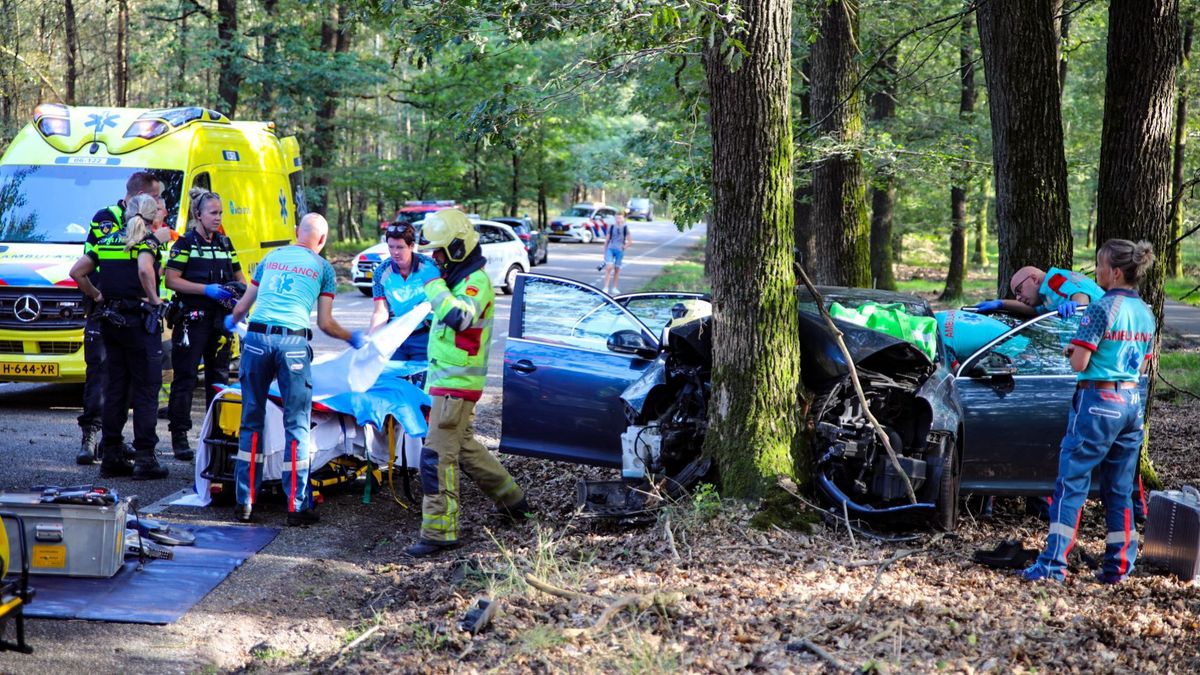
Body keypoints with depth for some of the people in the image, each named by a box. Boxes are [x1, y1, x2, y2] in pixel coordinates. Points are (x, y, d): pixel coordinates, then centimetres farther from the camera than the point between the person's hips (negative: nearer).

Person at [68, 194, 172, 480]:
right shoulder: (147, 242, -8)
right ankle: (145, 458, -3)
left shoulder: (107, 241, 10)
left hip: (111, 323, 6)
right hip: (140, 321, -6)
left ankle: (111, 456, 13)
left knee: (114, 389, 11)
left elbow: (77, 272, 8)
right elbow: (145, 270, -29)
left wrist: (97, 296, 15)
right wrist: (153, 297, -15)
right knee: (146, 391, -1)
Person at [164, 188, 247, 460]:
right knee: (185, 378, -4)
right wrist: (207, 289, -18)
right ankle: (179, 436, -3)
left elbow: (239, 277, 21)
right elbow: (171, 280, -10)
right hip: (192, 318, -6)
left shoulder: (225, 243, 14)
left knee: (219, 376, 9)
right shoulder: (185, 243, -3)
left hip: (221, 318, 6)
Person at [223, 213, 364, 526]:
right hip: (292, 342, -3)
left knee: (251, 420, 11)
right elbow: (325, 324, 12)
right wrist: (353, 338, 31)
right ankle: (297, 506, 3)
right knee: (296, 424, 3)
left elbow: (242, 307, 25)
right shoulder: (323, 267, 13)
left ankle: (244, 501, 12)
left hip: (256, 337, 3)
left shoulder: (271, 257, 21)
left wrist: (232, 321, 48)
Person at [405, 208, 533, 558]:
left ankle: (439, 531, -8)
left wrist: (435, 288, -25)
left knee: (438, 456, -10)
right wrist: (433, 378, 32)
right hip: (448, 381, 10)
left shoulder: (476, 282, -18)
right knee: (464, 447, 21)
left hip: (456, 384, -10)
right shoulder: (460, 279, 14)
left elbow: (460, 316, -40)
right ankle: (511, 498, 34)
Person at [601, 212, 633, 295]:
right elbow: (607, 240, 10)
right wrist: (605, 252, 10)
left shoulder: (625, 228, 2)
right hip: (610, 249, 0)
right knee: (609, 267, -14)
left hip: (619, 251, 0)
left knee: (617, 269, 6)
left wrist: (624, 247, -2)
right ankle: (606, 287, -13)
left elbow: (630, 241, 6)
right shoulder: (611, 228, 5)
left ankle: (614, 288, 15)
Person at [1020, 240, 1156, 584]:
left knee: (1071, 483, -2)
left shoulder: (1101, 308, -14)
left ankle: (1053, 564, -4)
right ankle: (1119, 566, 13)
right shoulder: (1145, 313, 9)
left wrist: (1073, 349, 5)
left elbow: (1080, 363, -15)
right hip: (1132, 404, 7)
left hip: (1098, 402, -7)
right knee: (1120, 489, 12)